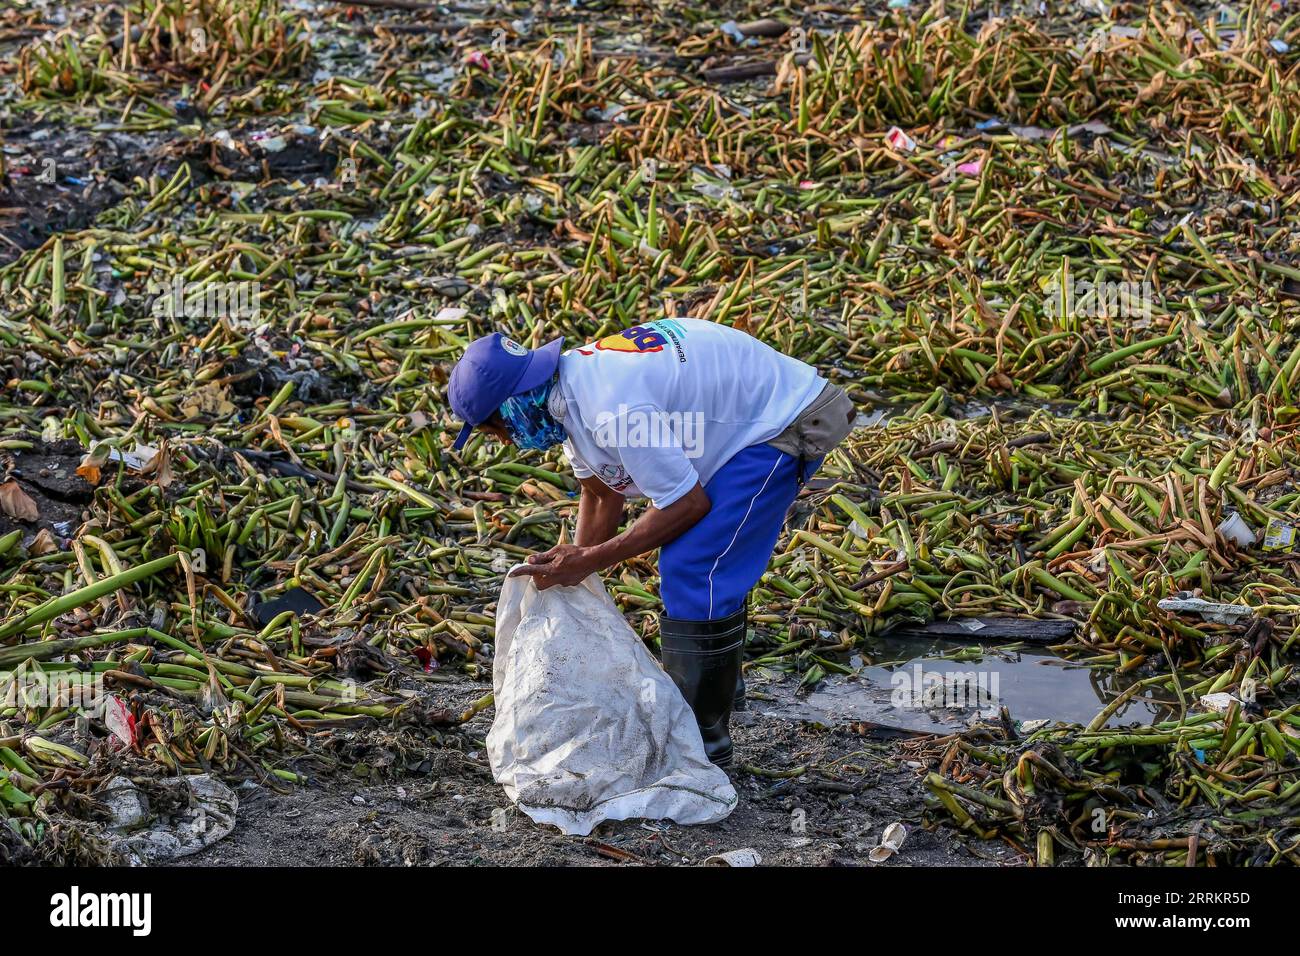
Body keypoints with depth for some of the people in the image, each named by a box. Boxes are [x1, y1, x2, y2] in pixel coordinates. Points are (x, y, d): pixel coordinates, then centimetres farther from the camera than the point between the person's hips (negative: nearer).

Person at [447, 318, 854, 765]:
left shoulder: (611, 409, -33)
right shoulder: (569, 390, -2)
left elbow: (689, 504, -25)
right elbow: (600, 494, 12)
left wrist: (588, 560, -21)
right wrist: (570, 575, 10)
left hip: (783, 424, -10)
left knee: (694, 573, -14)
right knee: (698, 557, 24)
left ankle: (703, 740, -4)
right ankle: (720, 685, 42)